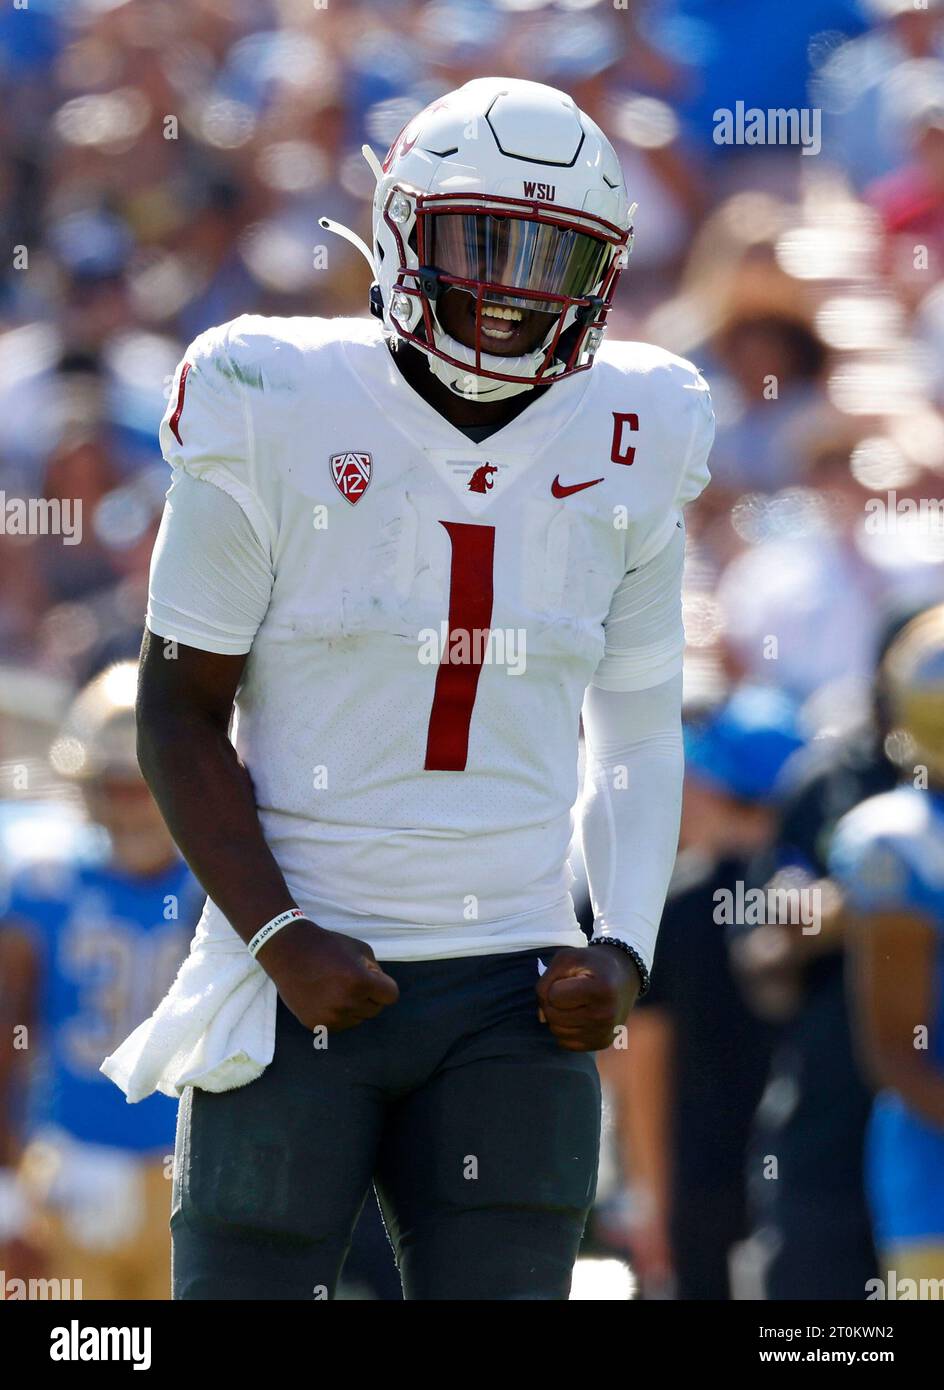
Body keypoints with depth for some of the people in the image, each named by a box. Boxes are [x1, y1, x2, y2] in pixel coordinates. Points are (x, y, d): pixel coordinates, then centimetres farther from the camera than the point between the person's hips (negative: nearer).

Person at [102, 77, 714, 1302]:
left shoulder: (627, 449, 6)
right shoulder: (279, 419, -6)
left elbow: (642, 735, 16)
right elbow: (181, 710, -3)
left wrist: (625, 950, 1)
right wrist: (277, 936, -13)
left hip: (509, 994, 3)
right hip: (300, 973, -3)